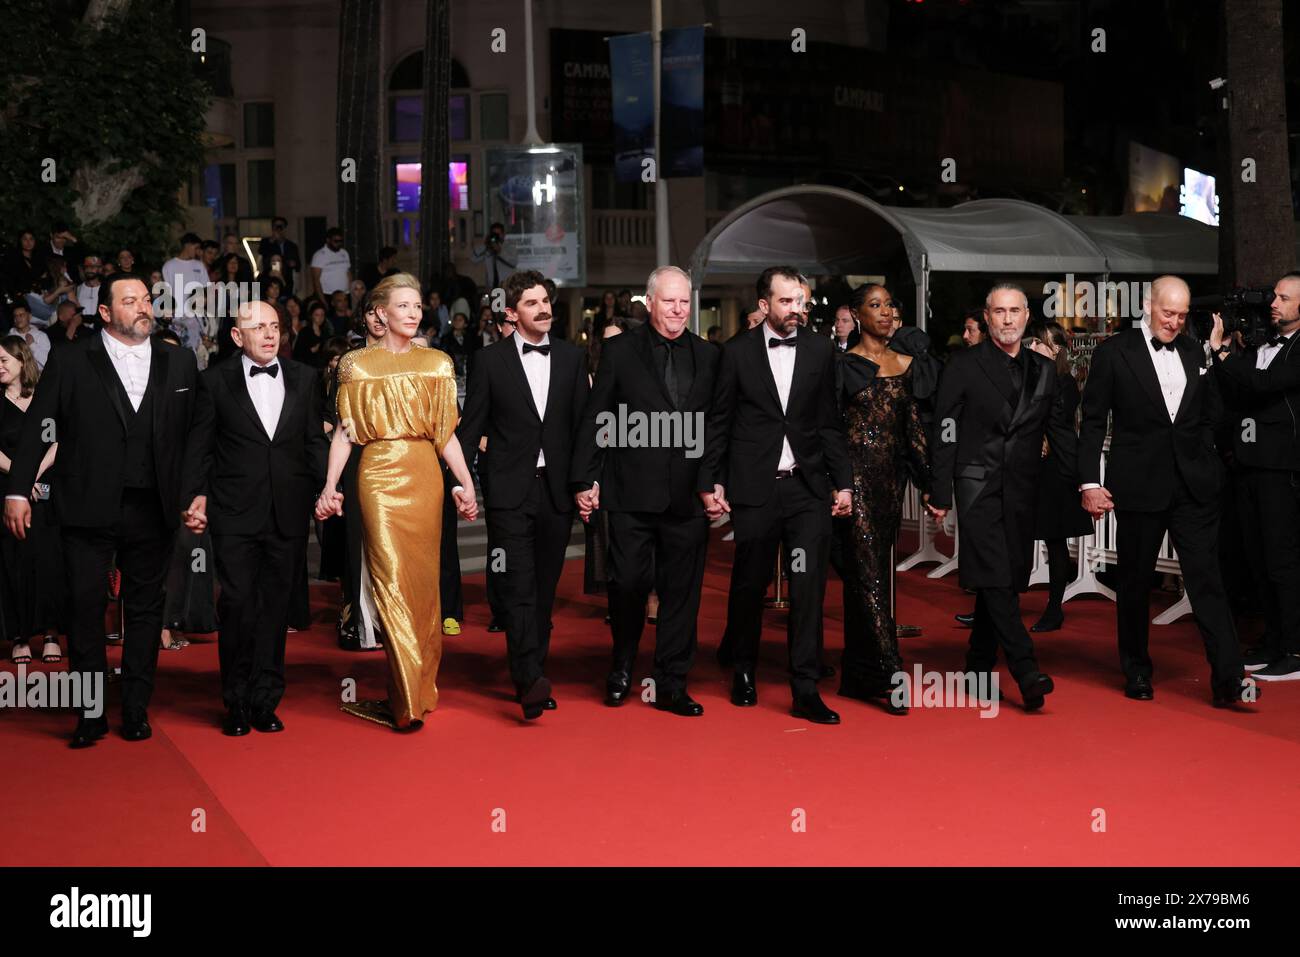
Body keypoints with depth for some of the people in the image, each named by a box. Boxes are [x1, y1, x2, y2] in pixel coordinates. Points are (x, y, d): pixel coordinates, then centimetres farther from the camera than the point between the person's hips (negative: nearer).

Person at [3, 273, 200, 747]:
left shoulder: (180, 362, 8)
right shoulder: (69, 361, 2)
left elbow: (194, 432, 6)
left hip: (152, 510, 2)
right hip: (89, 509, -2)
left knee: (145, 609, 8)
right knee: (85, 607, 1)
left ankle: (136, 709, 18)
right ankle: (91, 713, 11)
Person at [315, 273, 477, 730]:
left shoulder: (436, 364, 11)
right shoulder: (357, 364, 6)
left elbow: (446, 431, 8)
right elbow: (345, 430, 3)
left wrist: (467, 484, 0)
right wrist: (330, 486, -6)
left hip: (425, 477, 2)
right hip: (380, 475, -2)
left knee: (424, 580, 4)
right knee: (392, 581, -8)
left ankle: (420, 690, 14)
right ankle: (408, 697, -5)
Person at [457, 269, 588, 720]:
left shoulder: (571, 357, 9)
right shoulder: (490, 360, 2)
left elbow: (583, 423, 9)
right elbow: (472, 425, 3)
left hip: (557, 490, 3)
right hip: (510, 491, -3)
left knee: (544, 589, 7)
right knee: (519, 585, -13)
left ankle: (531, 676, 17)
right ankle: (530, 681, -20)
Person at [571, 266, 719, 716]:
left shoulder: (708, 356, 9)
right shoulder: (620, 351, 2)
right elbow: (594, 420, 2)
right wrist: (585, 479, -3)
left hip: (688, 494, 2)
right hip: (633, 493, -2)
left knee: (681, 590, 5)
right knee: (628, 582, -1)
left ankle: (671, 684, 16)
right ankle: (622, 668, 24)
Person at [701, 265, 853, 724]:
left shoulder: (820, 350, 7)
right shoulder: (737, 352, 1)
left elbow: (830, 423, 10)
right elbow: (718, 423, 3)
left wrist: (843, 481, 5)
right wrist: (710, 483, -1)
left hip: (809, 486, 1)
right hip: (754, 488, -1)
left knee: (809, 587, -3)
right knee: (749, 584, 8)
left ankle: (806, 691, 2)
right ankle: (744, 673, 28)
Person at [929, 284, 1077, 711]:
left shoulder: (1043, 370, 13)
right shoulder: (964, 366, 1)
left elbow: (1062, 432, 15)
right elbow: (945, 431, -2)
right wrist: (941, 492, -8)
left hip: (1021, 491, 5)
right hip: (979, 485, -4)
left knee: (1006, 581, 7)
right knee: (995, 579, -13)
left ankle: (977, 668, 19)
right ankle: (1026, 672, -18)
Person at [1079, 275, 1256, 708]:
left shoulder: (1195, 353, 10)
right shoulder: (1113, 352, -1)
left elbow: (1211, 414, 18)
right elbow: (1093, 422, -2)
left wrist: (1206, 459, 3)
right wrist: (1090, 482, -8)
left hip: (1194, 485, 3)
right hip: (1138, 485, -2)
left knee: (1206, 576, -3)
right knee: (1135, 581, 8)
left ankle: (1228, 678, -4)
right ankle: (1137, 672, 22)